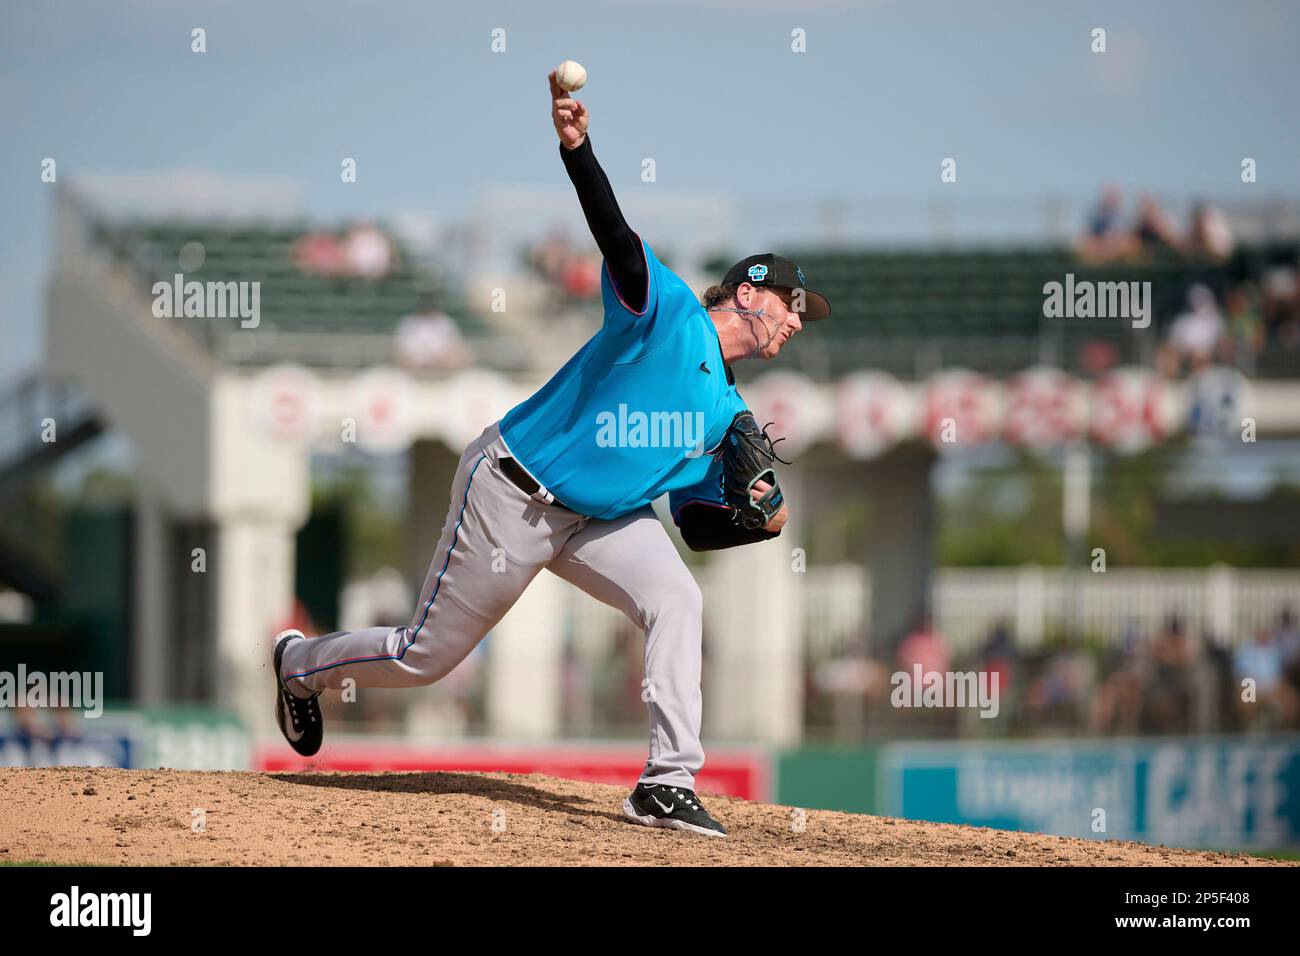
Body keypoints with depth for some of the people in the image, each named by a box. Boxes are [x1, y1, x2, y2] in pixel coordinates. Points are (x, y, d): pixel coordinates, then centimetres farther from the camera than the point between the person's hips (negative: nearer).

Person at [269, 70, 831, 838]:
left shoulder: (728, 415, 11)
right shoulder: (666, 311, -10)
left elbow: (698, 522, 12)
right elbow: (619, 241, -28)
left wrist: (760, 520, -10)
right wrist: (576, 147, -45)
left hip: (596, 517, 7)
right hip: (513, 492, -7)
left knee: (676, 601, -19)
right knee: (425, 657, 3)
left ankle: (669, 785, -18)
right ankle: (304, 664, 33)